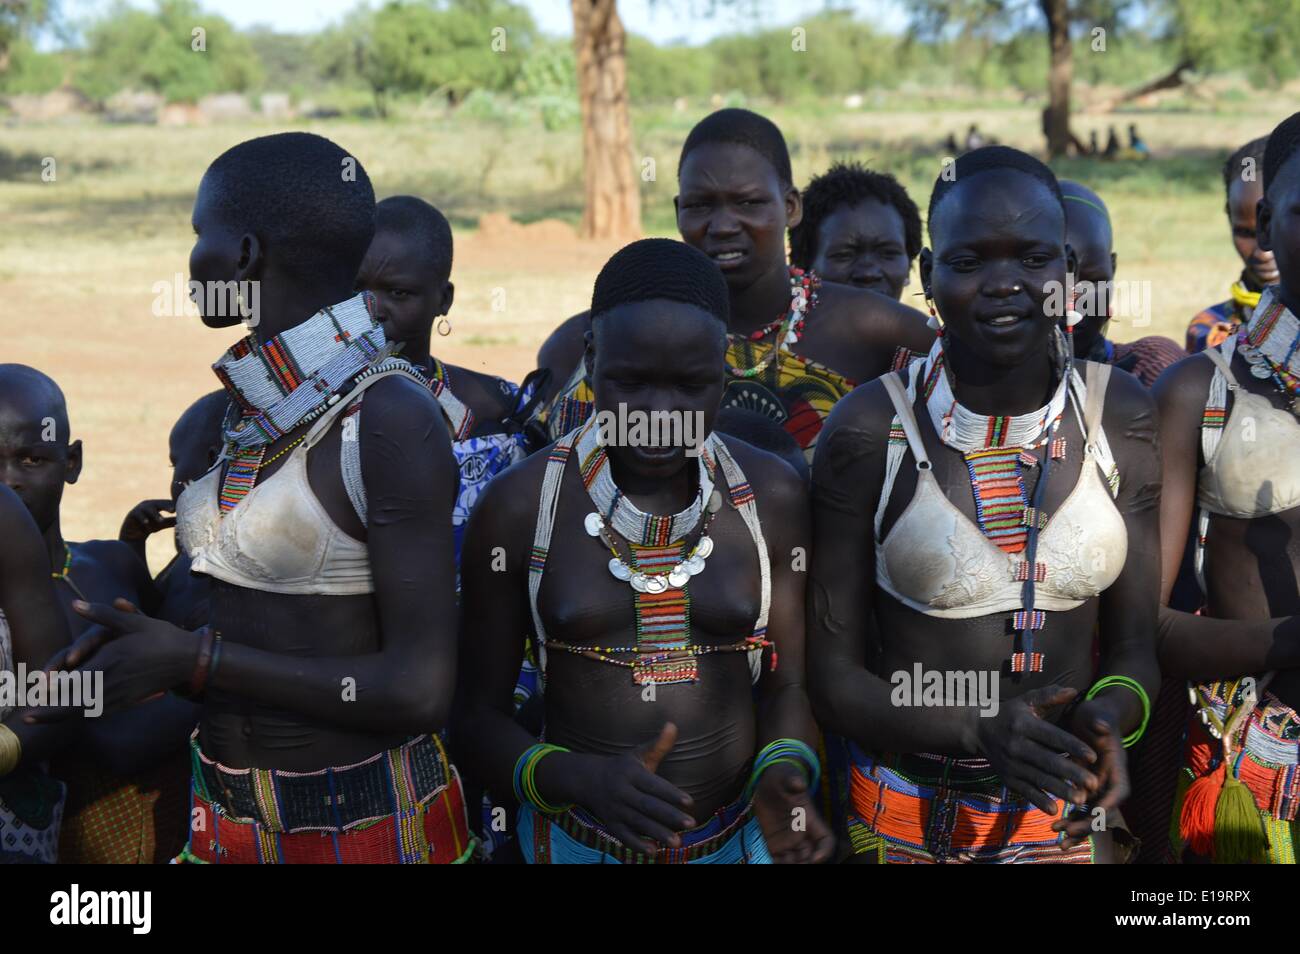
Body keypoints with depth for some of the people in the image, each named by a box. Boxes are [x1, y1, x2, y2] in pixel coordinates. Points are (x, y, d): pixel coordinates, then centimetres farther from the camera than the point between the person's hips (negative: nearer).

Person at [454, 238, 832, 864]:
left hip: (739, 836, 2)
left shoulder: (770, 497, -7)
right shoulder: (517, 507, -12)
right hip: (575, 842, -1)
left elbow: (787, 683, -1)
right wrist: (580, 778, -25)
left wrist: (784, 776, -21)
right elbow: (477, 717, -7)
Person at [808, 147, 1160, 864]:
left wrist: (1109, 715, -22)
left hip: (1069, 822, 2)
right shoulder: (870, 428, -14)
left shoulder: (1122, 418, -6)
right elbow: (832, 677, -11)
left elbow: (1134, 647, 0)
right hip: (902, 821, -2)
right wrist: (977, 730, -26)